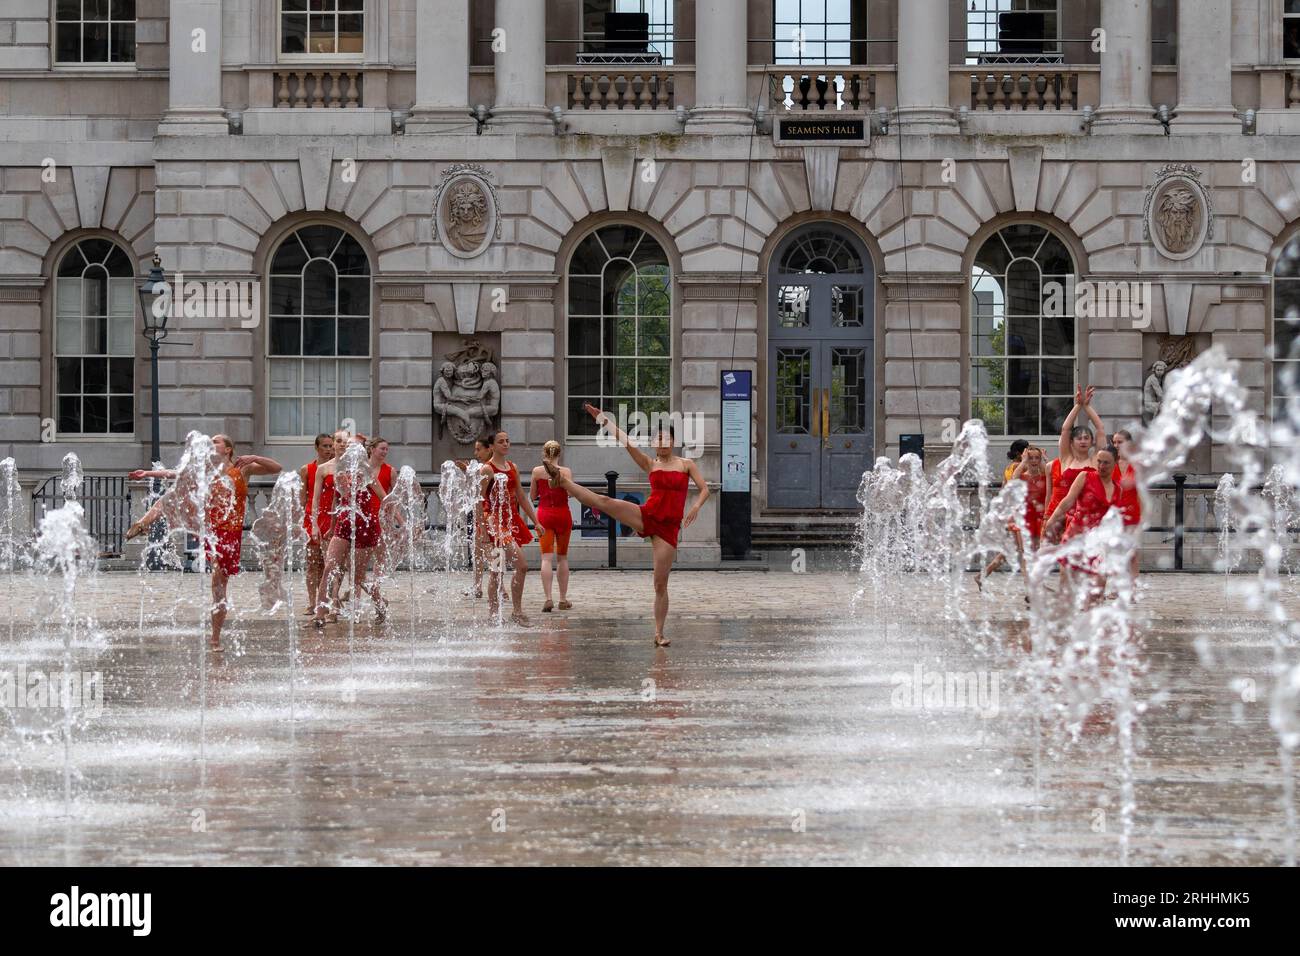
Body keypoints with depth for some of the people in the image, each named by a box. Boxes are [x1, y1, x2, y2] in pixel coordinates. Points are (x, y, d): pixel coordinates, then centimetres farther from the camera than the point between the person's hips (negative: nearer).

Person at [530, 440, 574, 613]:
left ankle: (548, 598, -19)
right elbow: (571, 492, -15)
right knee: (562, 558, 13)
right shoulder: (566, 472, -4)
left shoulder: (537, 471, -1)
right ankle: (563, 599, 16)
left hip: (544, 514, 0)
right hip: (563, 514, 0)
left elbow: (532, 496, 6)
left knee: (546, 557, -4)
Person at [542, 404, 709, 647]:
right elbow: (625, 441, 2)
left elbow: (704, 488, -1)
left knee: (661, 584, -2)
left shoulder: (686, 464, 8)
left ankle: (659, 634, 4)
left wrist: (696, 506, -23)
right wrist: (602, 418, -5)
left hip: (669, 529, -1)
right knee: (606, 502, -23)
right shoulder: (649, 464, 9)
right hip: (647, 517, 1)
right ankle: (561, 481, -29)